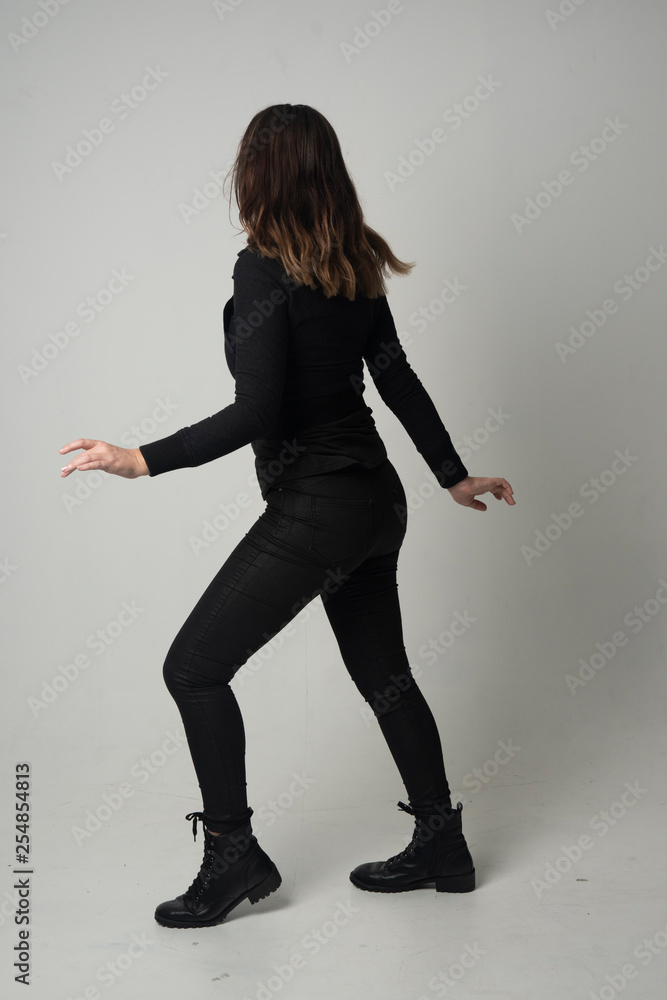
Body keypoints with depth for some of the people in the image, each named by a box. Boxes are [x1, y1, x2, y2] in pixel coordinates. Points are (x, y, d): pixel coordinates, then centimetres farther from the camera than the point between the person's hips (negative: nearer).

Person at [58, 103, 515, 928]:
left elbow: (256, 412, -22)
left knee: (193, 668, 3)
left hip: (313, 508, -9)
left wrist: (145, 460, -19)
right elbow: (397, 380, 11)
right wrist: (453, 476, 19)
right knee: (382, 672, 19)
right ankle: (441, 845, 31)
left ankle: (233, 855, 14)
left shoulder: (264, 268, -16)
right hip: (375, 497, 9)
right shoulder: (354, 264, 7)